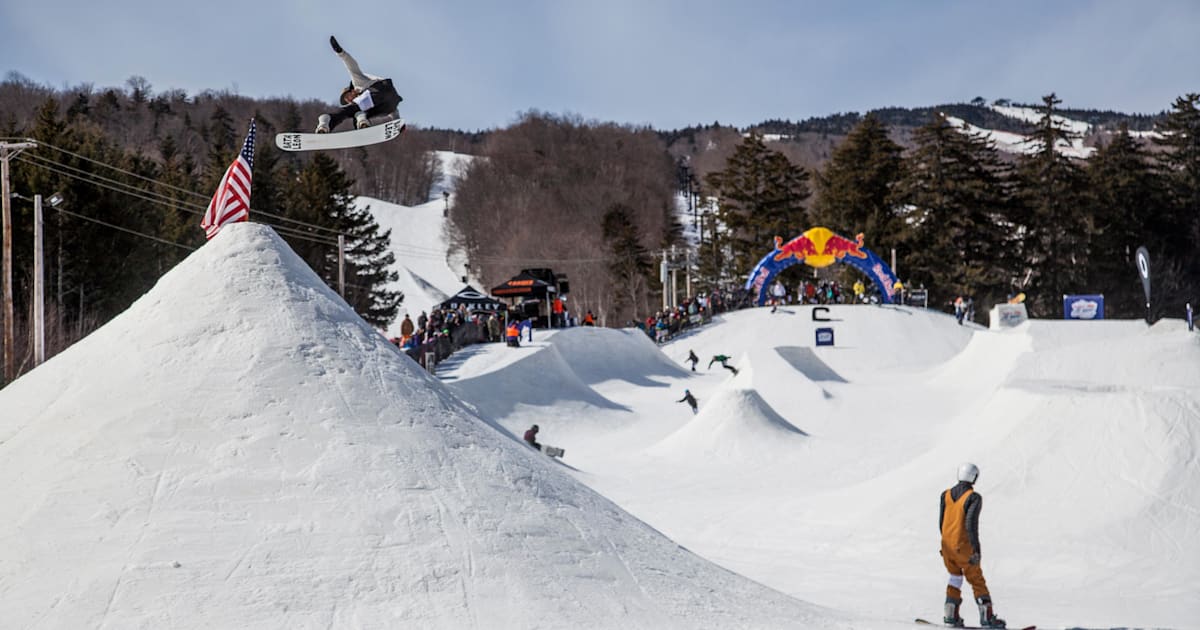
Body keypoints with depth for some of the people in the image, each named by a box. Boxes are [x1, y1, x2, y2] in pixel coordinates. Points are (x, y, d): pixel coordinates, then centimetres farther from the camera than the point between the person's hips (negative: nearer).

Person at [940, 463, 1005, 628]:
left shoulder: (946, 495, 6)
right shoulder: (974, 497, -12)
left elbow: (941, 522, 11)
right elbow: (971, 524, -20)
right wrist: (976, 549, -18)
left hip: (947, 545, 5)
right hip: (963, 546, -5)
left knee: (955, 577, 21)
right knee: (977, 580, 5)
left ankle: (951, 615, 14)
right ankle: (987, 617, 2)